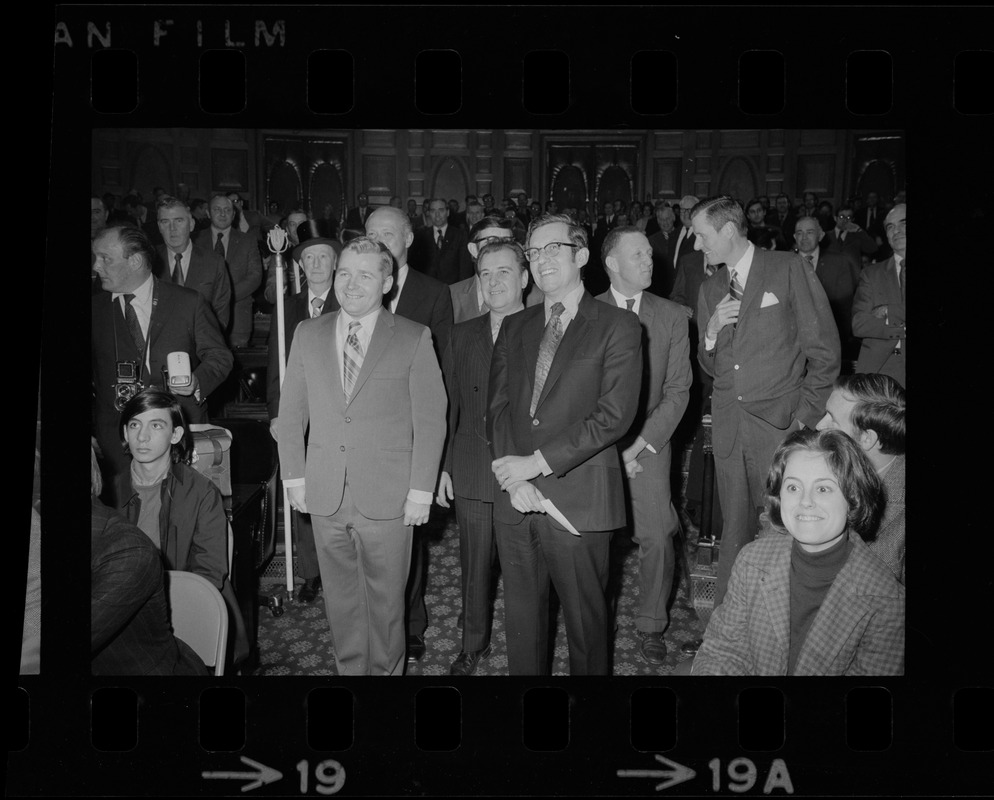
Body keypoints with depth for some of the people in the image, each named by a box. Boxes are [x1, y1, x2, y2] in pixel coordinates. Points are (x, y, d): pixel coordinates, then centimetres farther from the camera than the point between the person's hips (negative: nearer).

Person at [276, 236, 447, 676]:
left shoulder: (414, 338, -3)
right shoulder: (307, 334, 7)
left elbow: (430, 420, -5)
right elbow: (291, 412, 10)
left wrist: (421, 490, -8)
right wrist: (294, 476, 4)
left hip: (387, 498, -3)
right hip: (324, 495, 3)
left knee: (385, 599, 10)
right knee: (340, 598, 14)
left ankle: (386, 670, 30)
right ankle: (350, 668, 31)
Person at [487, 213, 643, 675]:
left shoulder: (618, 327, -2)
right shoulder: (514, 328, 14)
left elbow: (614, 415, -11)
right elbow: (497, 407, 8)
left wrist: (538, 462, -14)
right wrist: (514, 477, -8)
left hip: (579, 499, -4)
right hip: (514, 498, 4)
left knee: (585, 617, 7)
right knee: (521, 615, 13)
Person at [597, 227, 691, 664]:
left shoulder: (672, 316, 5)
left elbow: (677, 392, 2)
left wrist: (639, 446, -8)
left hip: (649, 444, 1)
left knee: (656, 537, -5)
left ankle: (651, 626, 14)